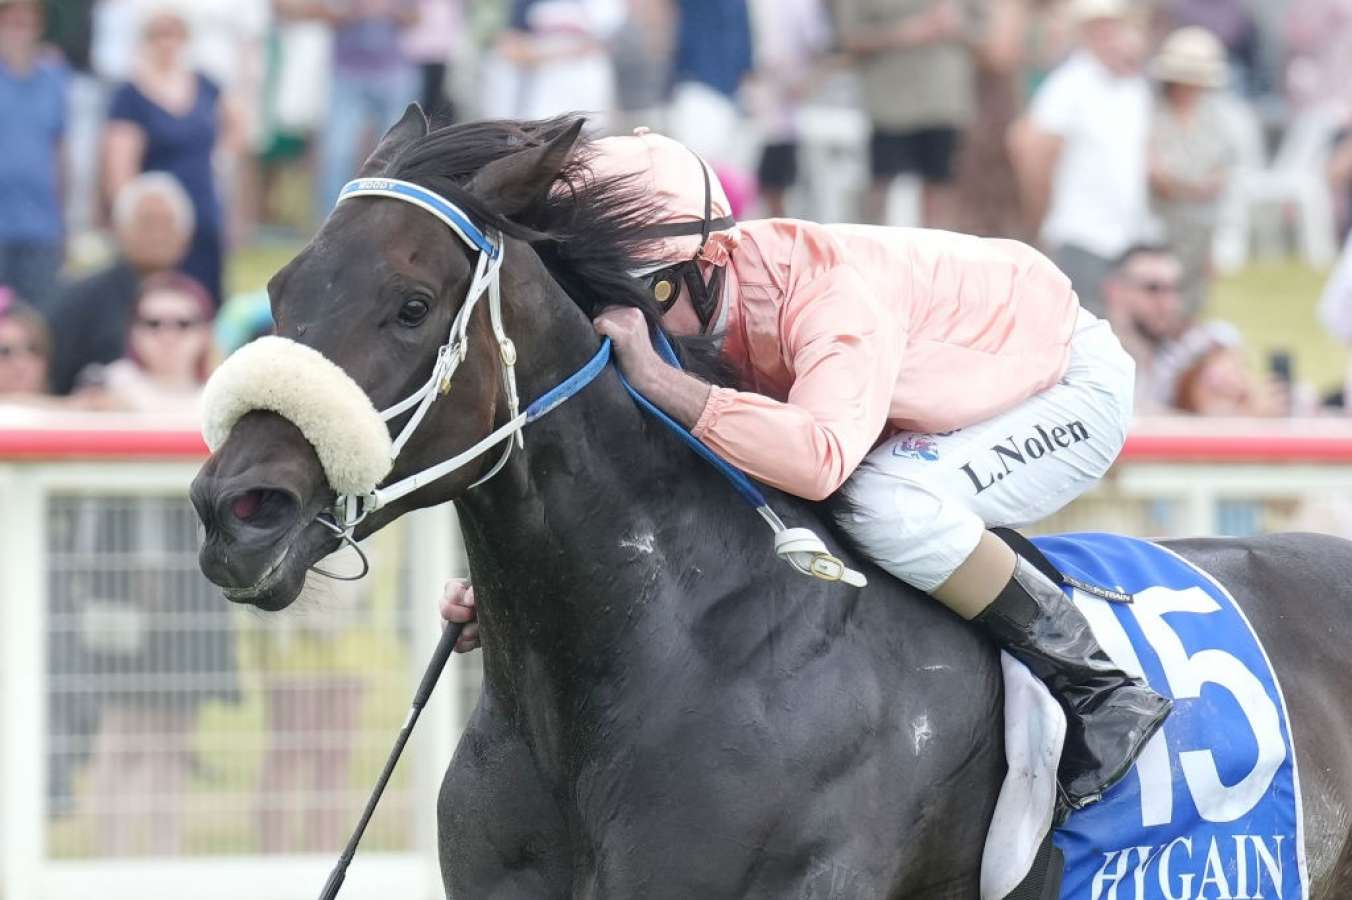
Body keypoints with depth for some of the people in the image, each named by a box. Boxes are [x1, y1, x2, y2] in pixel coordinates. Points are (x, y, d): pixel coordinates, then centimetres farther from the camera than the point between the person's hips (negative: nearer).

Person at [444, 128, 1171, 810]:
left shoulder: (834, 293, -38)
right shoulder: (688, 305, -14)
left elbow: (820, 456, -55)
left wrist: (657, 378, -55)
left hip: (1072, 387, -9)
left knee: (885, 500, -33)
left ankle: (1101, 693, -19)